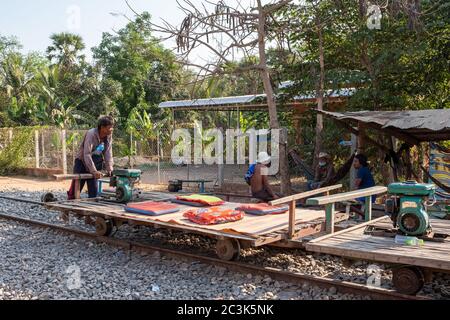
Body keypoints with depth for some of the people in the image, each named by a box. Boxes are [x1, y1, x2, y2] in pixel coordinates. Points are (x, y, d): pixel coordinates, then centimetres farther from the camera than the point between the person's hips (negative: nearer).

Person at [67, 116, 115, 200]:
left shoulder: (109, 136, -7)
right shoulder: (91, 134, -25)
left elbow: (108, 153, -4)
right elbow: (87, 154, -30)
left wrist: (109, 169, -13)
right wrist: (94, 171, -34)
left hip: (94, 165, 6)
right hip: (82, 163, -5)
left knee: (94, 192, 3)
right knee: (75, 191, -4)